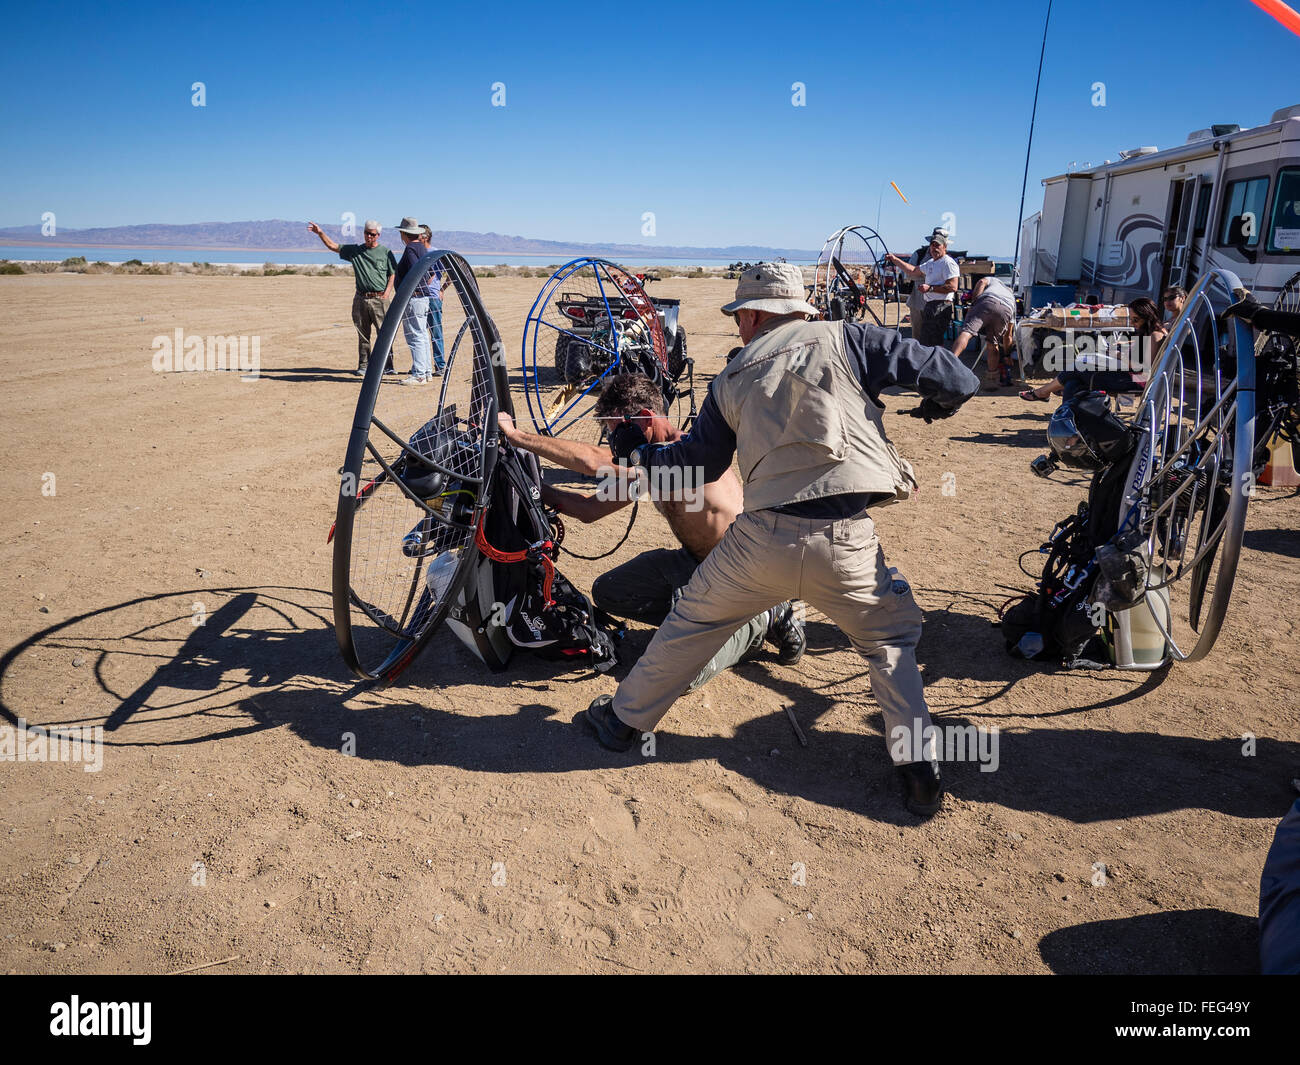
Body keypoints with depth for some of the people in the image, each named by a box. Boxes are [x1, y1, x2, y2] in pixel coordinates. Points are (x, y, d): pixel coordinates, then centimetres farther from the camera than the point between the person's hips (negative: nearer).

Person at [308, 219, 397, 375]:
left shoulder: (386, 252, 6)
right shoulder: (355, 251, 14)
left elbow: (393, 274, 4)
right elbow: (332, 246, 15)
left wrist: (387, 292, -9)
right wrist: (320, 233, 2)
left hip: (380, 299, -3)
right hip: (361, 298, 4)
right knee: (362, 334, 6)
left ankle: (387, 366, -3)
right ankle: (363, 365, 11)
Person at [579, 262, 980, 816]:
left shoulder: (732, 379, 12)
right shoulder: (844, 339, 5)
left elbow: (698, 462, 20)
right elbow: (956, 379, 2)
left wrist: (637, 453, 38)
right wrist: (935, 404, 26)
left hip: (763, 540, 1)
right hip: (847, 543, -1)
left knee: (691, 623, 23)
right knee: (891, 641, 24)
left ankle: (625, 719, 40)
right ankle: (919, 772, 18)